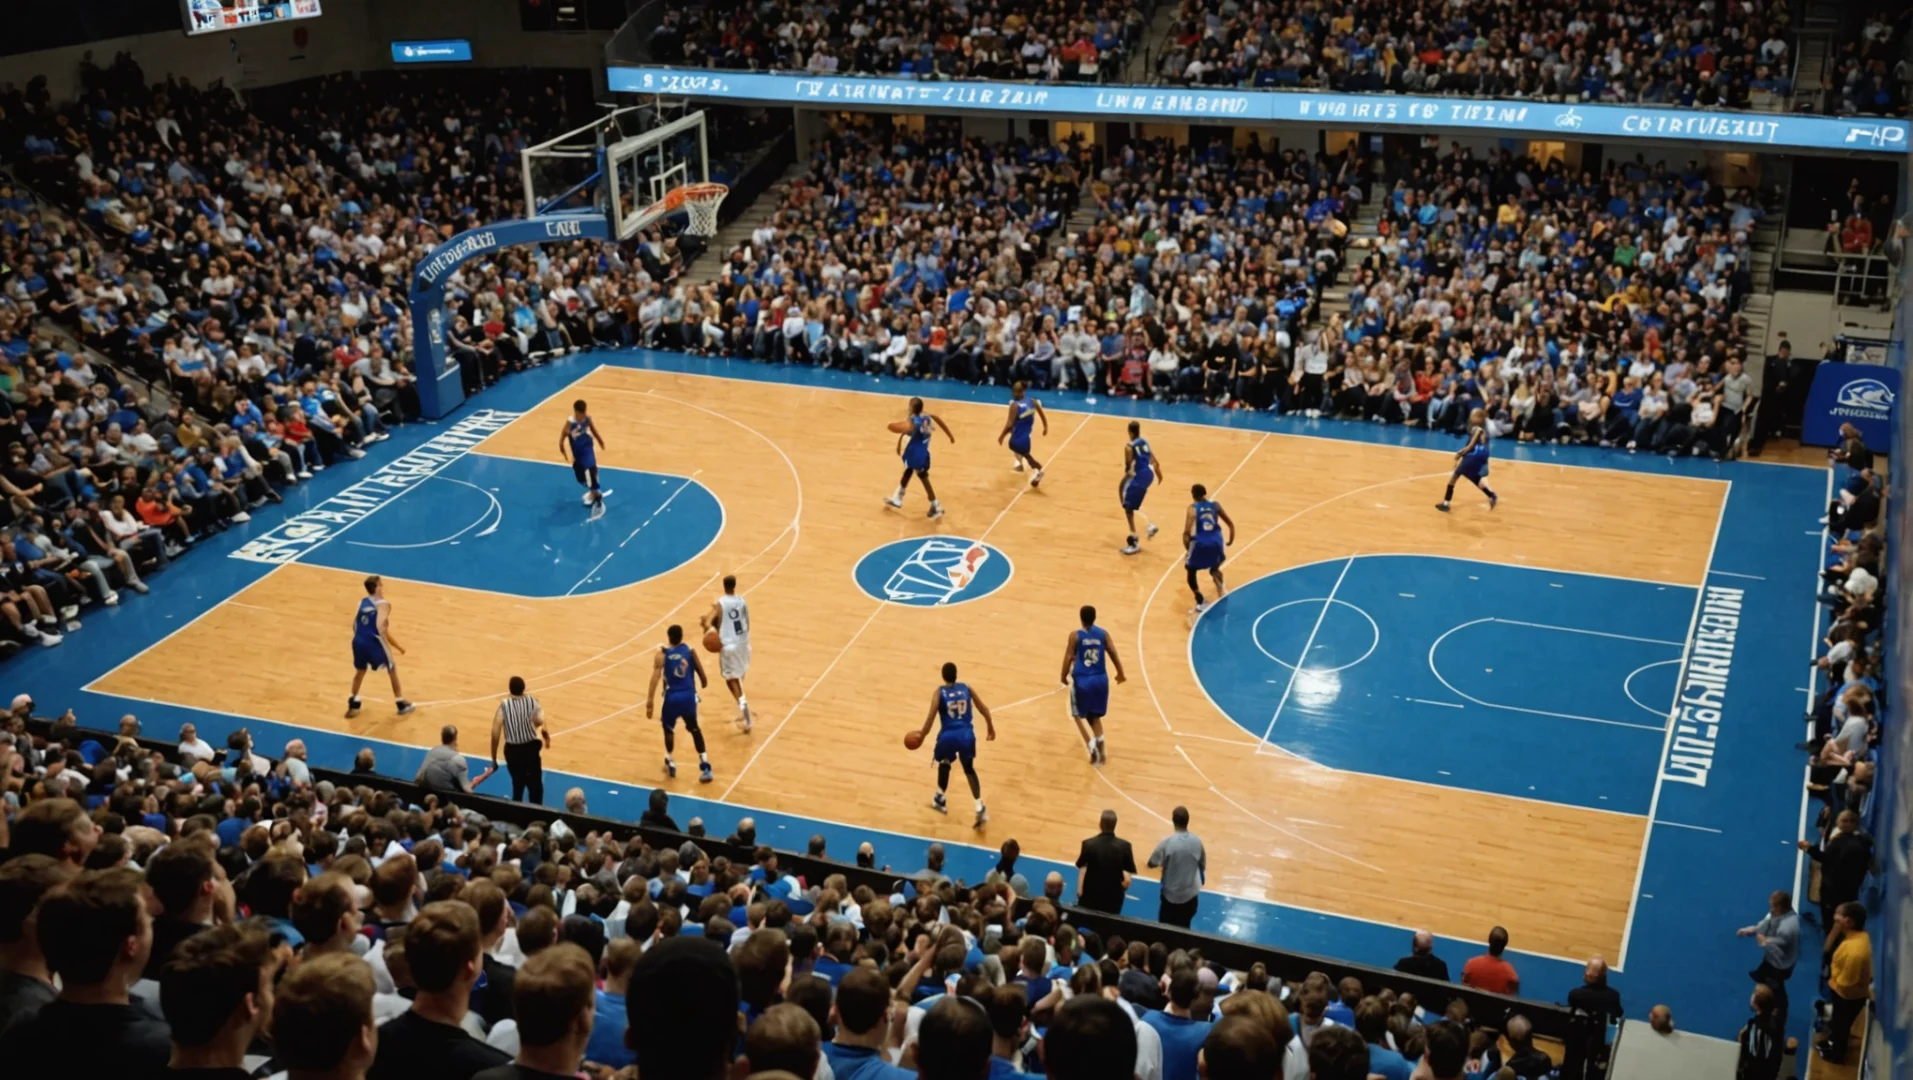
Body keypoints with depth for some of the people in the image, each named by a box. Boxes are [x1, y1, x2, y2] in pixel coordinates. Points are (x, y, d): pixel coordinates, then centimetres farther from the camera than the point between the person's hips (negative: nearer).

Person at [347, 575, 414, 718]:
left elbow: (354, 624, 13)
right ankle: (401, 704, 19)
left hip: (358, 641, 6)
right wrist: (398, 646, -8)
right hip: (373, 642, -6)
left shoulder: (362, 602, 13)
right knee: (392, 669, 14)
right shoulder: (383, 604, -7)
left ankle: (353, 704, 33)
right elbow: (381, 629, -16)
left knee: (360, 670, 29)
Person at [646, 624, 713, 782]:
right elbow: (701, 672, 6)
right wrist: (704, 682, 30)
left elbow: (655, 677, -13)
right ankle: (705, 766, 12)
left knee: (668, 728, 25)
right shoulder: (690, 651, 0)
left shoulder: (662, 654, -6)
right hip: (689, 696, 2)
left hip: (672, 697, -2)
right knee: (694, 728, 21)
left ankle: (670, 763, 29)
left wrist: (650, 702, -12)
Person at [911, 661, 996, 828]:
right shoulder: (966, 689, 7)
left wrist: (922, 735, -2)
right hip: (966, 734, 2)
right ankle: (980, 807, 5)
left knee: (944, 764, 28)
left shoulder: (939, 692, -2)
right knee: (969, 769, 19)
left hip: (949, 735, -2)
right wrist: (990, 728, 24)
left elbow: (932, 716, -13)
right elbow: (984, 709, 11)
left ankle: (941, 799, 38)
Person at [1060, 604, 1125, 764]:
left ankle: (1092, 745, -8)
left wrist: (1064, 678, 5)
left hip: (1082, 680, -4)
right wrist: (1120, 673, 15)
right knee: (1095, 716, 19)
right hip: (1100, 679, 4)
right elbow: (1113, 654, 1)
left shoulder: (1075, 636, -9)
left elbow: (1068, 658, -9)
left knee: (1080, 716, 11)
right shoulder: (1103, 634, 0)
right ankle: (1100, 749, 5)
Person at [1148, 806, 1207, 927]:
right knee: (1184, 929, 19)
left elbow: (1151, 864, -10)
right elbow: (1202, 865, 4)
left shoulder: (1167, 842, -22)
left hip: (1171, 894, -3)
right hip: (1190, 894, 3)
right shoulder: (1197, 841, -11)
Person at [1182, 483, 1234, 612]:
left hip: (1200, 543, -3)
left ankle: (1201, 602, 5)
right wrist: (1230, 541, 27)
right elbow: (1231, 524, 13)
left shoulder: (1193, 509, -2)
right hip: (1216, 541, 3)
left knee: (1191, 571, 18)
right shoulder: (1215, 504, 8)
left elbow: (1187, 532, -11)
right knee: (1214, 568, 33)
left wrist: (1187, 548, 2)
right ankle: (1222, 596, 21)